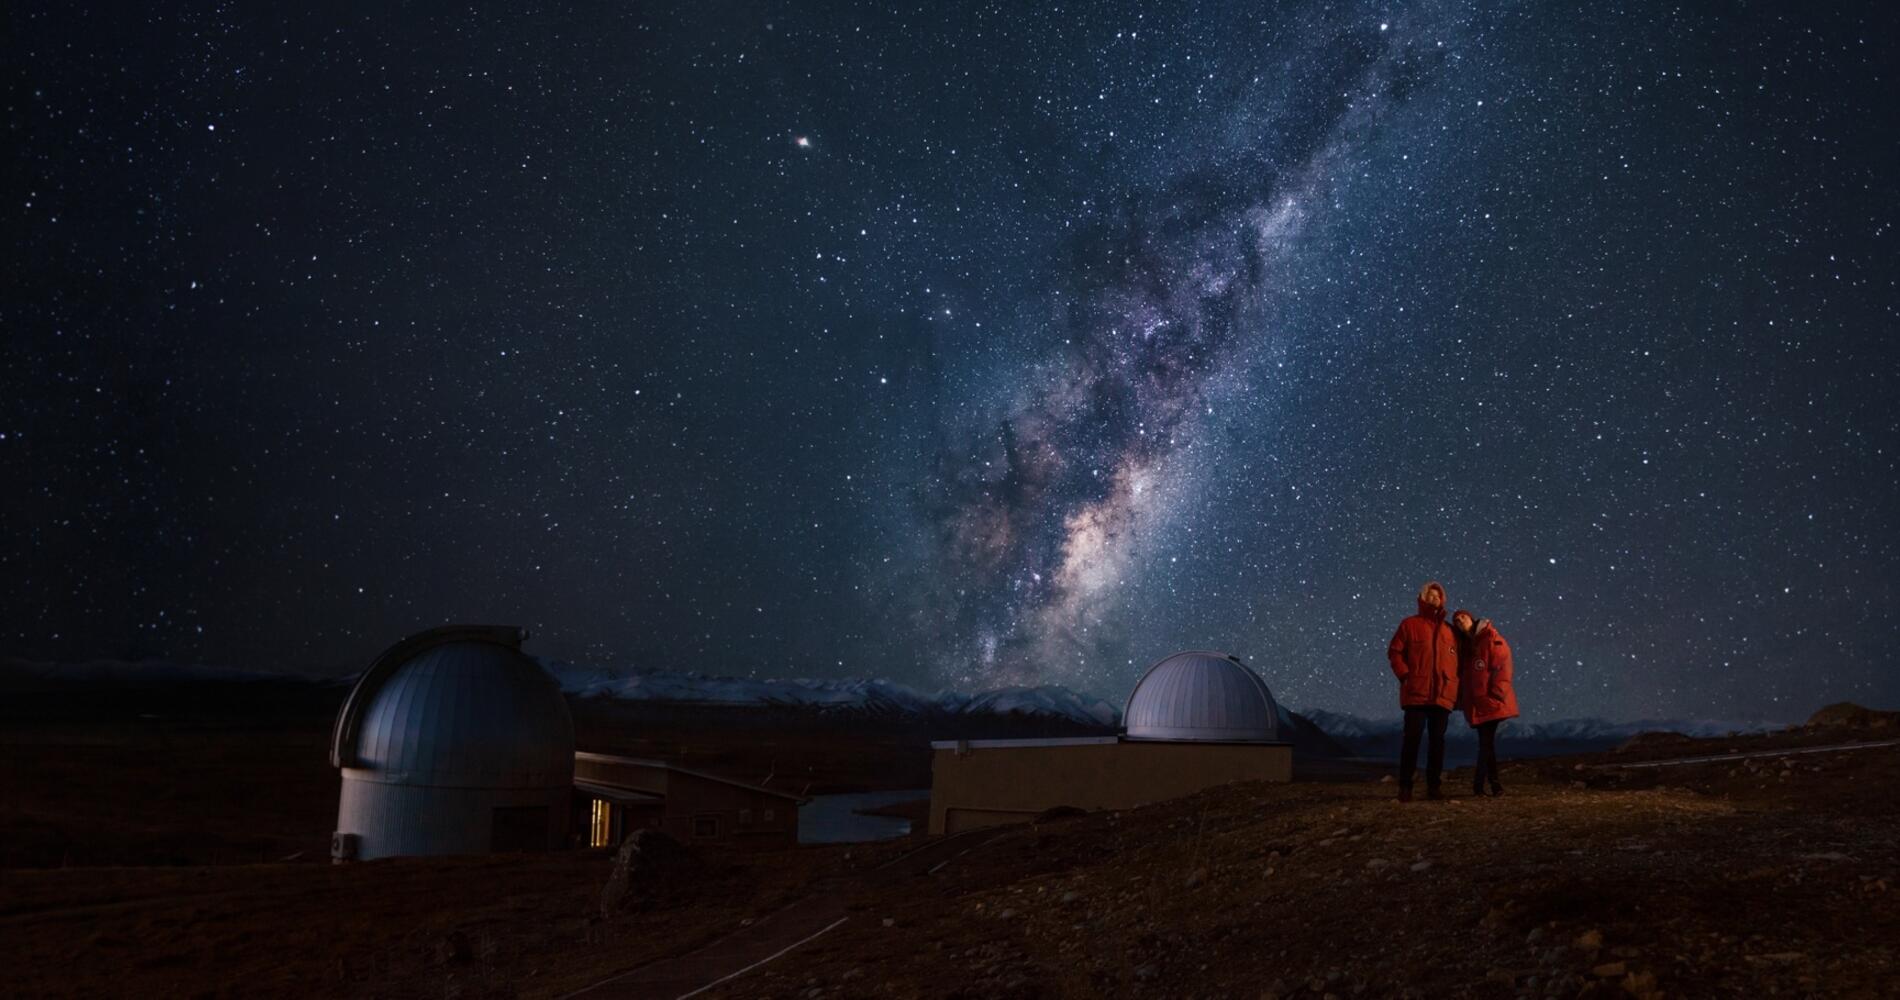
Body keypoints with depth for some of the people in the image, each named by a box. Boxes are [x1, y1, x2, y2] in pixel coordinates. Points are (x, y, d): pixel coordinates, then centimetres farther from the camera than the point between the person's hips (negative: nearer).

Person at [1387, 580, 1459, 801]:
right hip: (1416, 693, -4)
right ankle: (1405, 787, -3)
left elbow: (1455, 660, 18)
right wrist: (1405, 676, -8)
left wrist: (1454, 686, 6)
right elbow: (1394, 652, 2)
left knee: (1437, 740, 4)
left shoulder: (1448, 630, 16)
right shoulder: (1410, 624, 5)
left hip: (1442, 695, 4)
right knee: (1412, 737, -6)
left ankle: (1433, 786, 9)